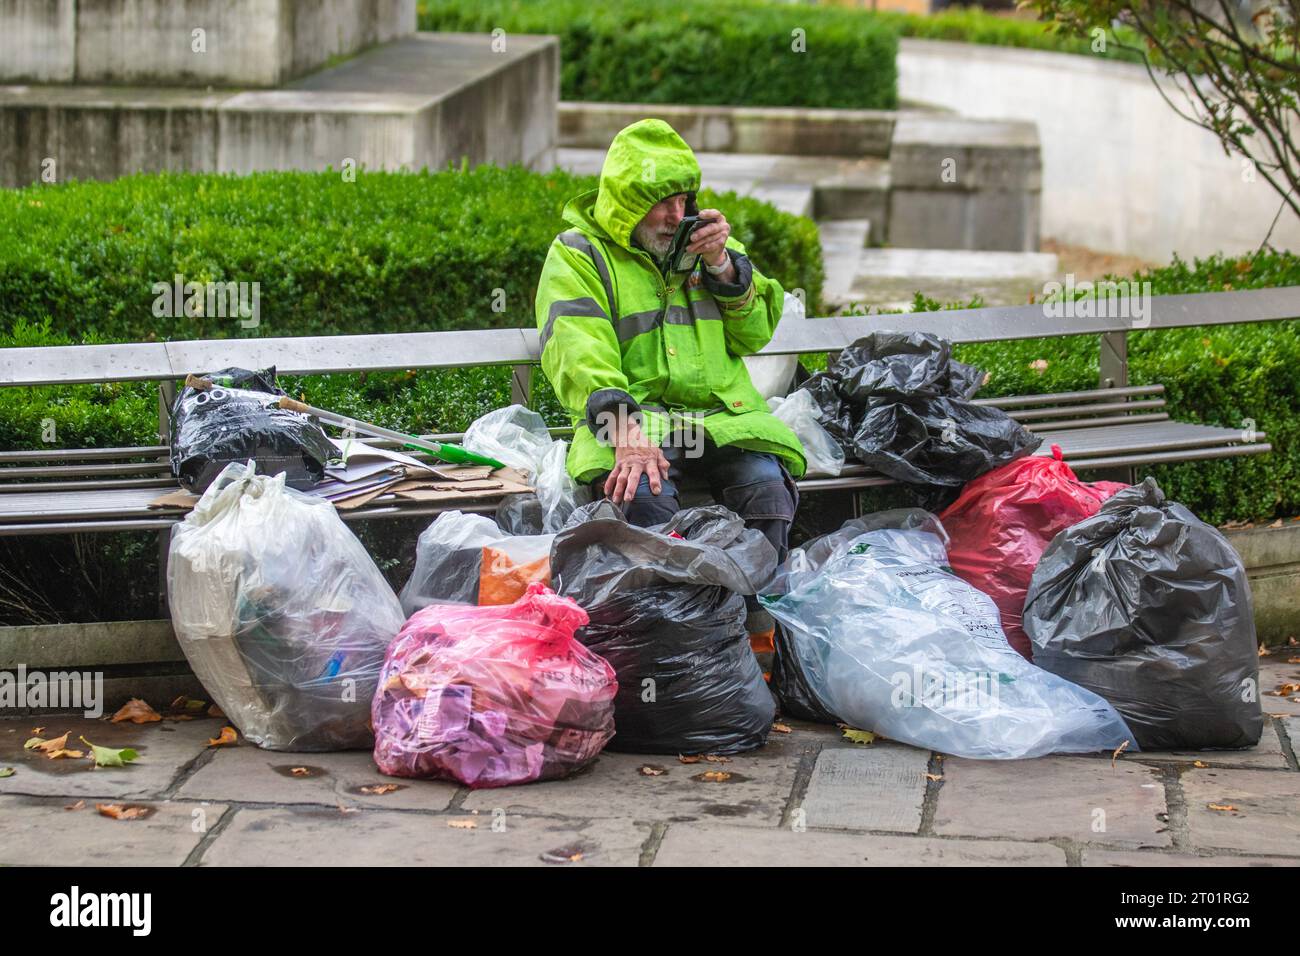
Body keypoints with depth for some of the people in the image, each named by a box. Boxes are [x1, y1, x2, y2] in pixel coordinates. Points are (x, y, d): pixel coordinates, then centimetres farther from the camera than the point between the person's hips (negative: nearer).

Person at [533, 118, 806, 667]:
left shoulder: (704, 239, 18)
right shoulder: (579, 255, 5)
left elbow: (754, 335, 16)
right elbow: (579, 358, -11)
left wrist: (724, 268, -2)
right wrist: (626, 432, -28)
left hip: (720, 416, 3)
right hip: (631, 413, -3)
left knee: (767, 483, -26)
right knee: (644, 496, -35)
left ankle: (757, 631, -14)